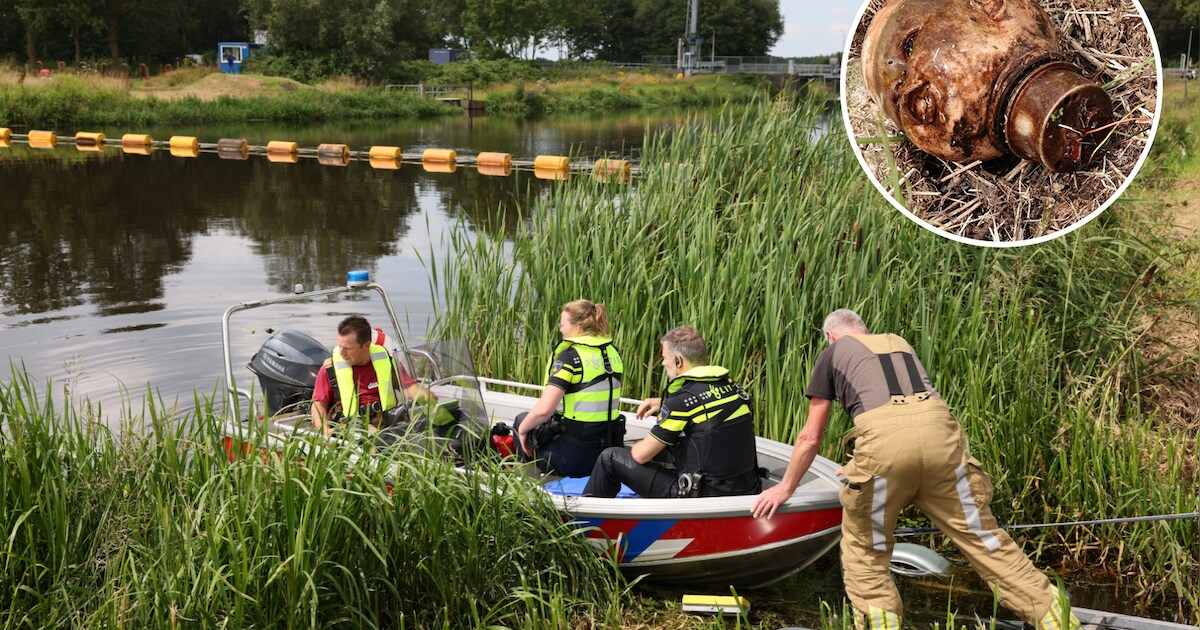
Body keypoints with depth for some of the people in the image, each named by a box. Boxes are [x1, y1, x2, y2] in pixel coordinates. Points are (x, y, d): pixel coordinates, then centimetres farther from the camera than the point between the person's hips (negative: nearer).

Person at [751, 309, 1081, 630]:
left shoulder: (833, 353, 25)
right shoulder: (899, 343, 37)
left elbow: (811, 437, 27)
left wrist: (786, 488, 41)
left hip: (884, 437, -4)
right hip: (939, 428, 4)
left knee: (863, 549, 14)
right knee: (981, 535, 10)